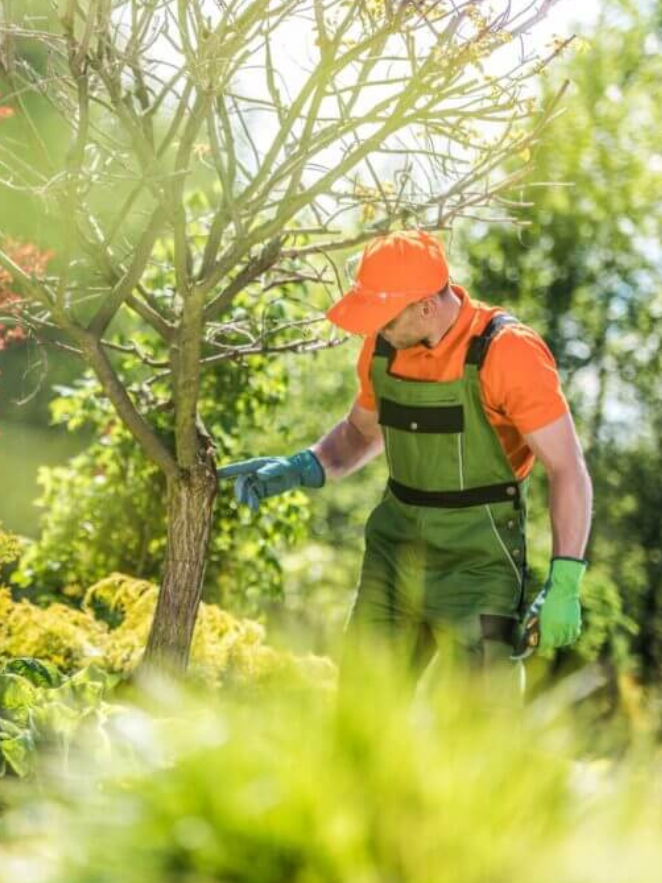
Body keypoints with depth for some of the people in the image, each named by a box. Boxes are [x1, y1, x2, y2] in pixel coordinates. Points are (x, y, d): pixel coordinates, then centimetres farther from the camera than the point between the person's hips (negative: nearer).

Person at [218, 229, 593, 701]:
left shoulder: (507, 352, -17)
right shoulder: (385, 347, 2)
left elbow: (568, 469, -17)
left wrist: (565, 581, -23)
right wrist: (299, 469, 3)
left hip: (478, 560, -6)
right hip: (396, 551, 6)